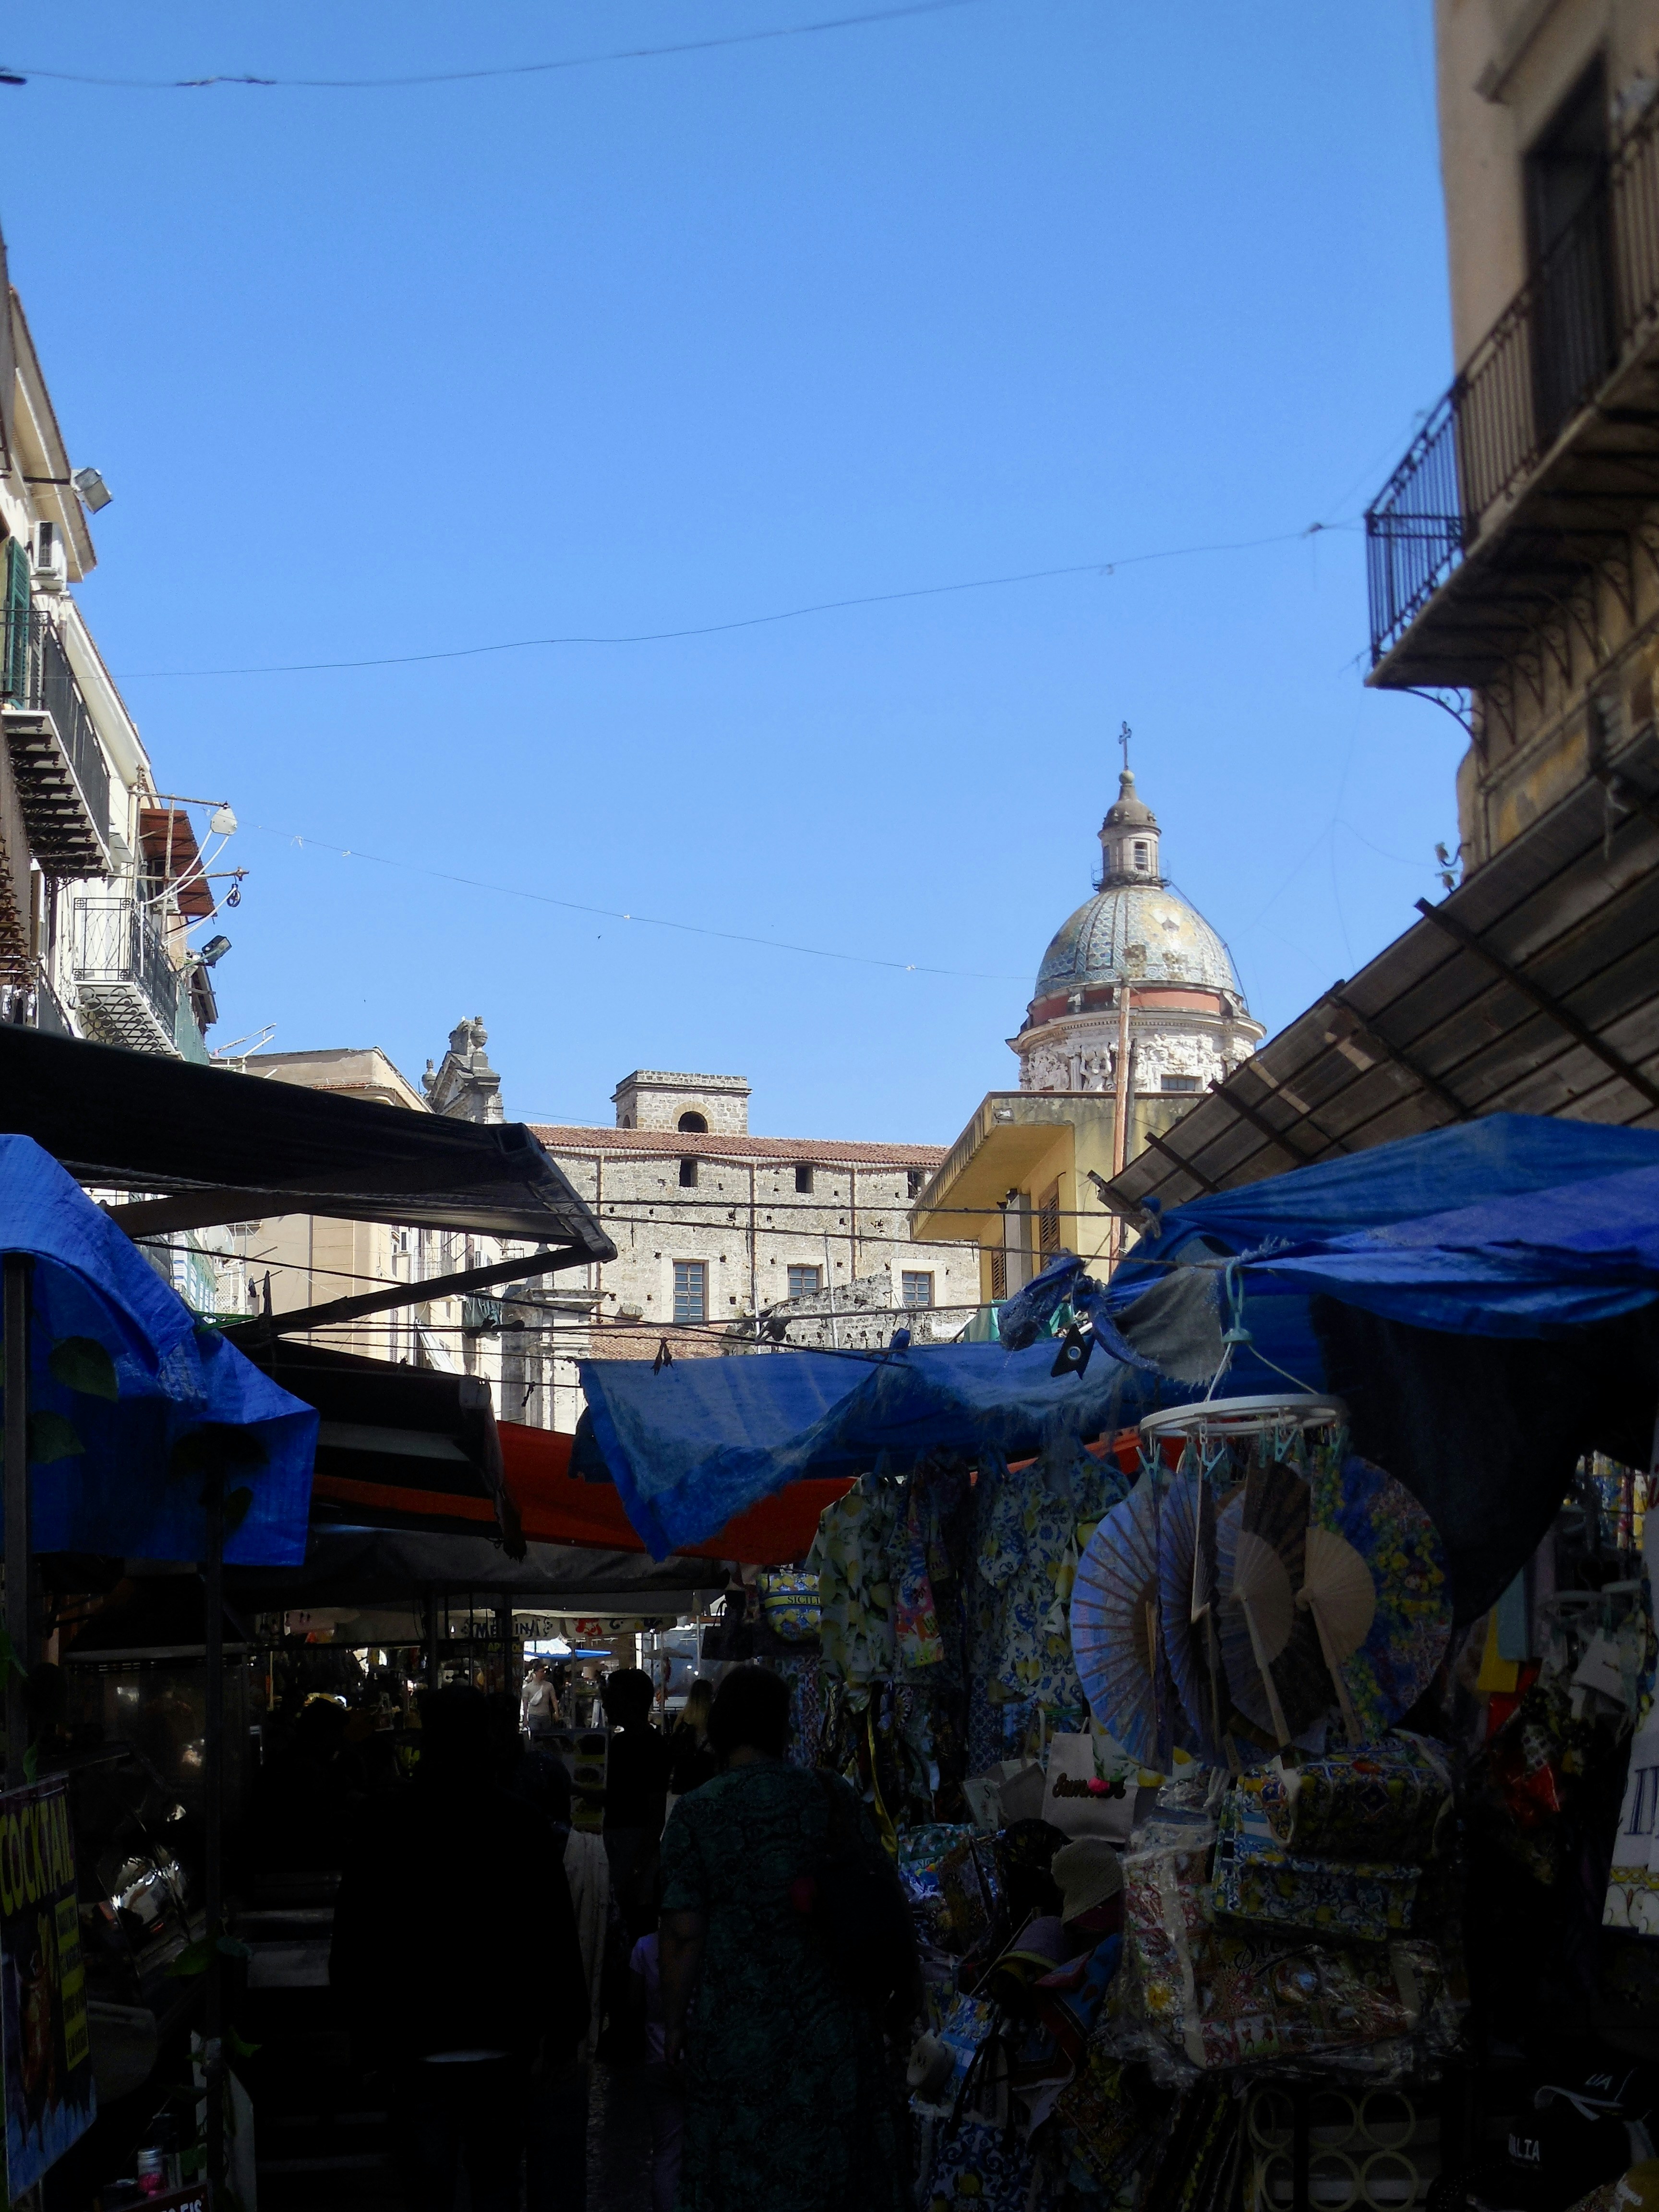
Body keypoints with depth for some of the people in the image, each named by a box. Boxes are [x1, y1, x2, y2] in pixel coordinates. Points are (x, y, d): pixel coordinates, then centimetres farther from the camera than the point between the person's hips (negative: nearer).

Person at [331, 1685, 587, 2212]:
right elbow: (557, 1942, -4)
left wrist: (367, 2033, 10)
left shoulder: (384, 1830, -7)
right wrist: (561, 2030, 5)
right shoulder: (527, 1827, -7)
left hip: (420, 2049, -1)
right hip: (504, 2045, 1)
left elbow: (352, 1950, -1)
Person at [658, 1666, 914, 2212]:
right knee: (831, 2160, 13)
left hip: (735, 2027, -2)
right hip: (829, 2018, 2)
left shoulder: (696, 1814, -8)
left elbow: (683, 1933, -11)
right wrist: (901, 1973, 16)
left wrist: (674, 2022, 1)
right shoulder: (829, 1794, -2)